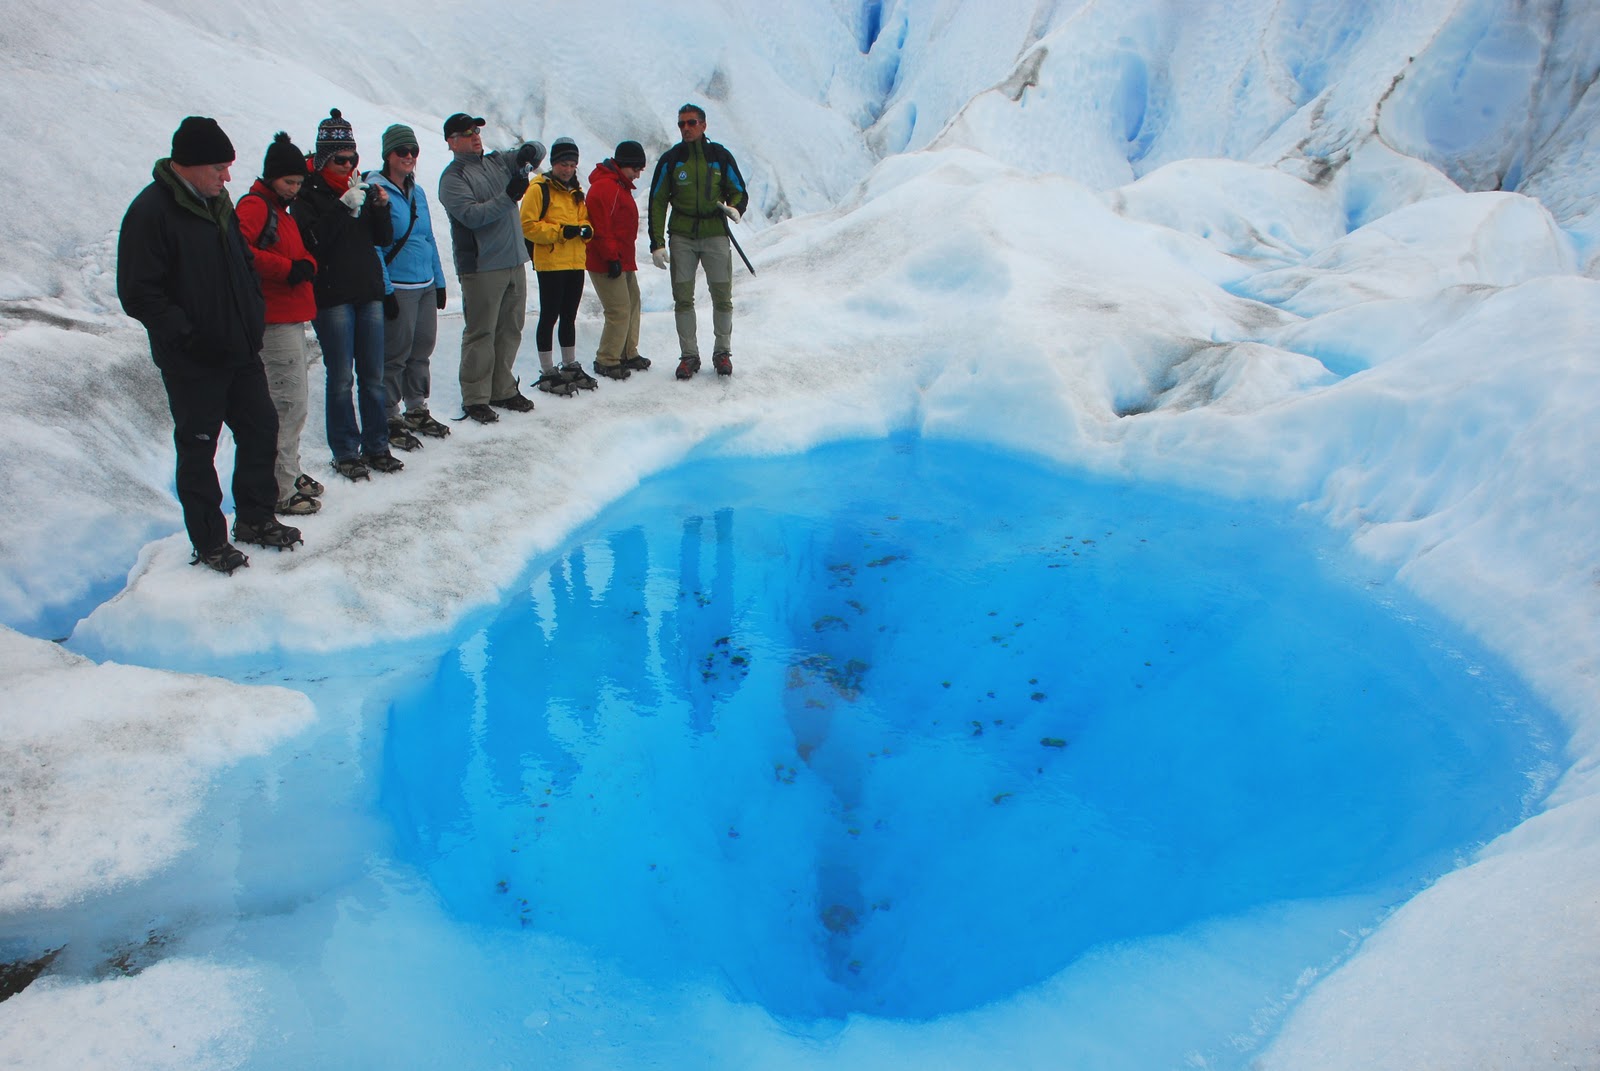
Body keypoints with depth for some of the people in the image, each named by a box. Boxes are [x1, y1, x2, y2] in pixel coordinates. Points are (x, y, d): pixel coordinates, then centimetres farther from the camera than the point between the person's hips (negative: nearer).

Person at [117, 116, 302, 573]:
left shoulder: (217, 203, 9)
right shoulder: (151, 211, -16)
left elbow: (243, 265, 21)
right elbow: (139, 294, -18)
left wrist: (255, 315, 9)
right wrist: (187, 335, -21)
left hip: (241, 351, 8)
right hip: (192, 363, -8)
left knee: (261, 429, 14)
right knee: (198, 449, 4)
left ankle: (255, 518, 31)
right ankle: (209, 541, 17)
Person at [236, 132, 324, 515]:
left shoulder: (281, 210, 20)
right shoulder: (254, 205, -10)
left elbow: (299, 253, 23)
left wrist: (307, 265, 2)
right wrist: (287, 268, -23)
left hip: (292, 318, 10)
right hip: (275, 319, -10)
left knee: (292, 403, 16)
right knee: (288, 404, -9)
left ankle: (290, 473, 27)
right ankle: (281, 490, -5)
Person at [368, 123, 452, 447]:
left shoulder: (417, 192, 14)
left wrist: (439, 281, 15)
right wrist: (385, 290, -16)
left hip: (426, 286, 7)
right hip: (397, 288, -7)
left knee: (422, 352, 13)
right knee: (395, 356, -2)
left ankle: (417, 411, 26)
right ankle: (390, 419, 8)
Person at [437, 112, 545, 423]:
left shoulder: (498, 161, 14)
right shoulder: (452, 177, -5)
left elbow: (538, 151, 17)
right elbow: (471, 215, -19)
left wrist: (530, 150, -7)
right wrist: (509, 196, -26)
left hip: (514, 263, 7)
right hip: (481, 268, -7)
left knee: (510, 330, 11)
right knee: (480, 334, -4)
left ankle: (502, 390, 21)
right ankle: (475, 398, 3)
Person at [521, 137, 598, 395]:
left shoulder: (576, 192, 16)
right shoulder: (539, 189, -8)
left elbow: (584, 217, 24)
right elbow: (527, 226, -13)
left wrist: (586, 229, 0)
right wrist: (559, 231, -21)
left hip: (576, 263, 7)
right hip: (550, 264, -7)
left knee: (569, 316, 16)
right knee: (550, 316, -3)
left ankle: (570, 366, 27)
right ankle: (547, 372, 4)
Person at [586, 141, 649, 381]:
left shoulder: (620, 186, 19)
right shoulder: (603, 187, -16)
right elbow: (601, 228, -22)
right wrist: (612, 258, -22)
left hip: (623, 261, 11)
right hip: (607, 263, -11)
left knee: (632, 304, 16)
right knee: (619, 310, -11)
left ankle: (628, 354, 26)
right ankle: (607, 361, -2)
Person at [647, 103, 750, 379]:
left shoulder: (721, 156, 3)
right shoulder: (670, 159, 4)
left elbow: (739, 191, 11)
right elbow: (657, 202, 5)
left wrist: (735, 209, -14)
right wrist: (657, 243, -3)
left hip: (715, 234, 0)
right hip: (681, 237, 1)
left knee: (722, 297, 0)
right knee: (683, 298, 1)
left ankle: (722, 352, 14)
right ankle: (689, 355, 9)